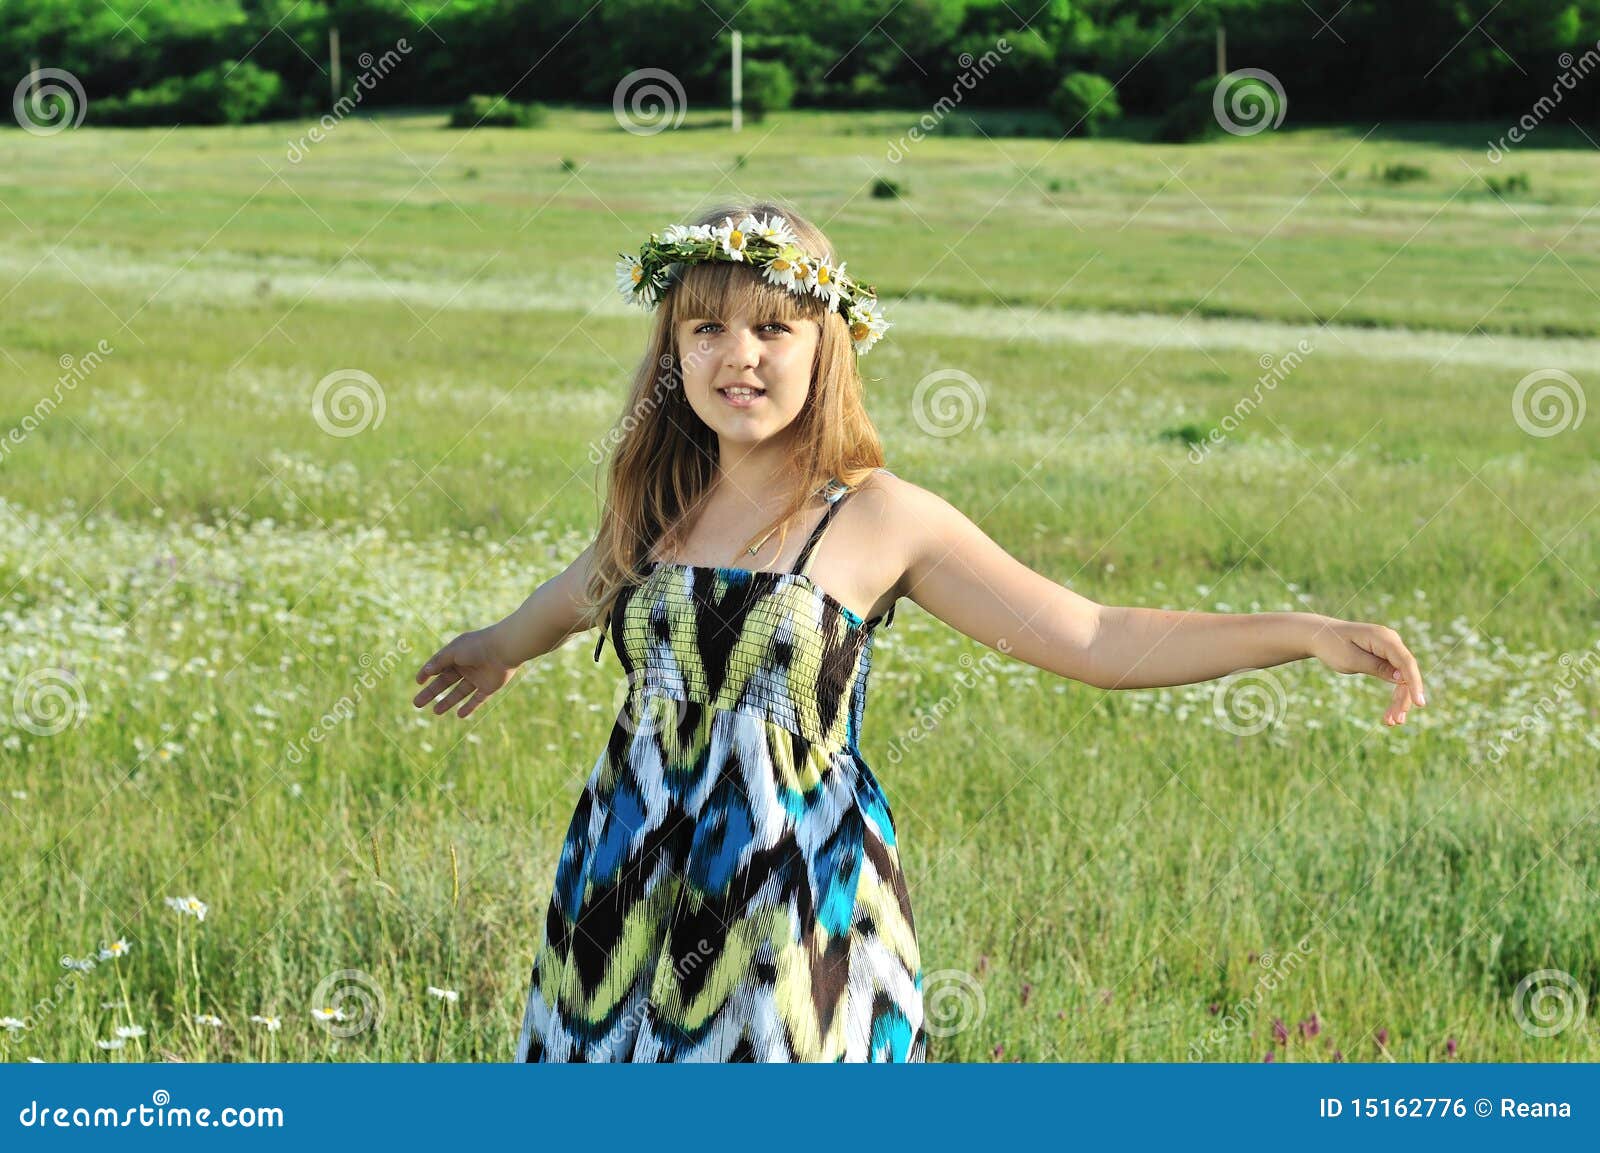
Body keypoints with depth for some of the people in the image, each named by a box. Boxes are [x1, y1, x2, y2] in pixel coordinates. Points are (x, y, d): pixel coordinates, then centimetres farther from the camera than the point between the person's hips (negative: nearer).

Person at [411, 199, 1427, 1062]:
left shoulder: (881, 519, -7)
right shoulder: (659, 502, 5)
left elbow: (1093, 638, -8)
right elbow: (588, 590, 30)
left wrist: (1305, 634, -17)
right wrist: (503, 645, 50)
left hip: (796, 910, -4)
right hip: (631, 896, 4)